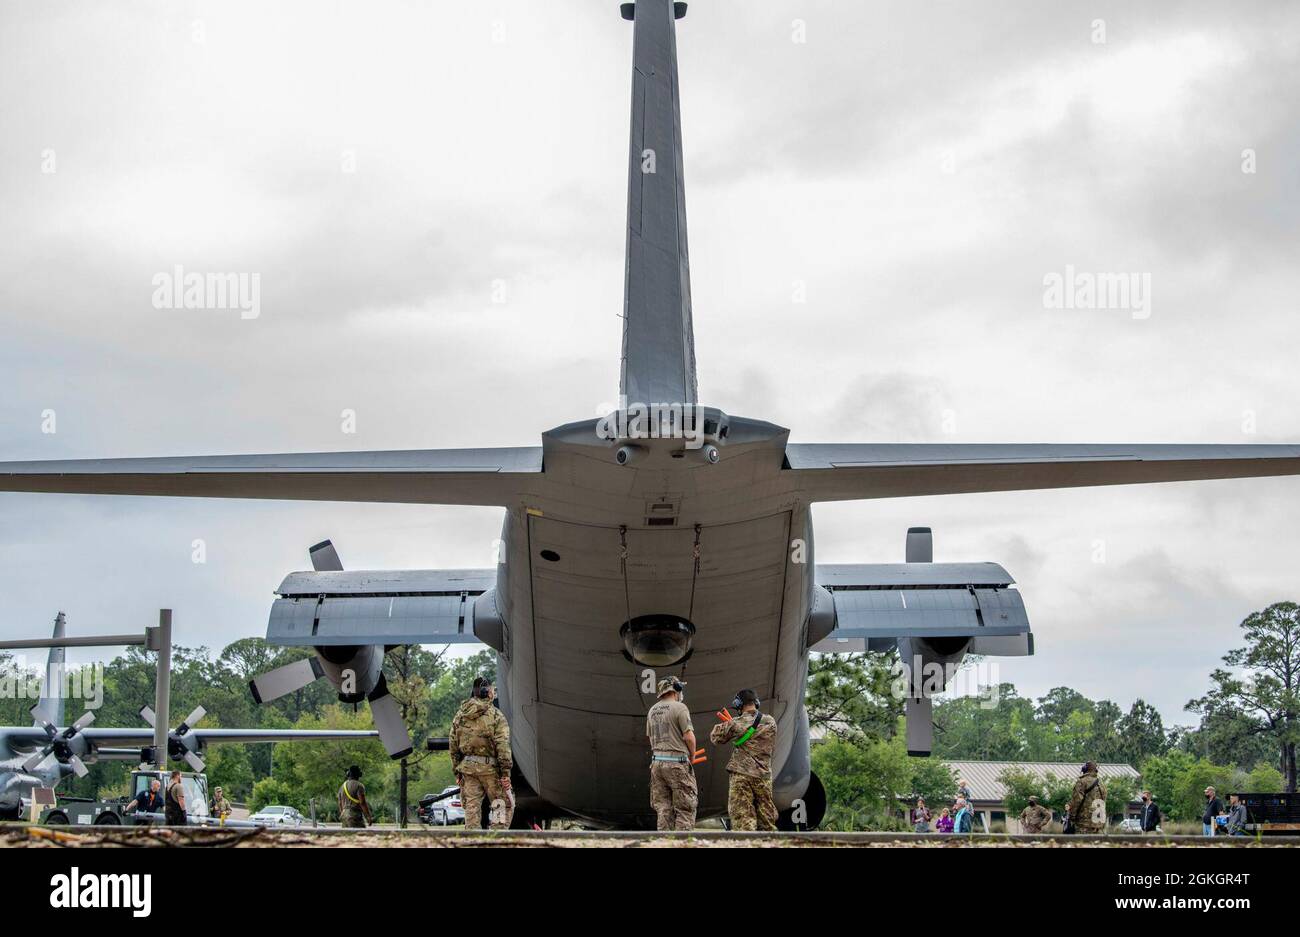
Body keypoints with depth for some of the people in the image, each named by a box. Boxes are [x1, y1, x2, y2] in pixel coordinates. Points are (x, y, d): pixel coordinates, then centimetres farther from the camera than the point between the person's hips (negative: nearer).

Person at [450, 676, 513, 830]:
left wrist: (457, 771, 18)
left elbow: (453, 745, 12)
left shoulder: (459, 715, 9)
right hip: (490, 767, -5)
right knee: (504, 805, 4)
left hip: (467, 767, 5)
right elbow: (502, 746, -13)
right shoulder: (495, 715, -8)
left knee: (472, 807, 8)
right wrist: (505, 773, -11)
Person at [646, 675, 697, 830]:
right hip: (677, 762, -6)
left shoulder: (652, 711, 12)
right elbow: (689, 736, -13)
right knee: (685, 809, -2)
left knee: (663, 809, 9)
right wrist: (692, 755, 3)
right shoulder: (679, 707, -9)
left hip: (657, 763, 6)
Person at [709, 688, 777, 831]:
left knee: (742, 818, -5)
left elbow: (716, 738, 7)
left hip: (741, 775, -4)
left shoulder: (736, 724, -8)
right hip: (764, 775, 4)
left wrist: (722, 725, 28)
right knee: (766, 815, 12)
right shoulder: (770, 722, 3)